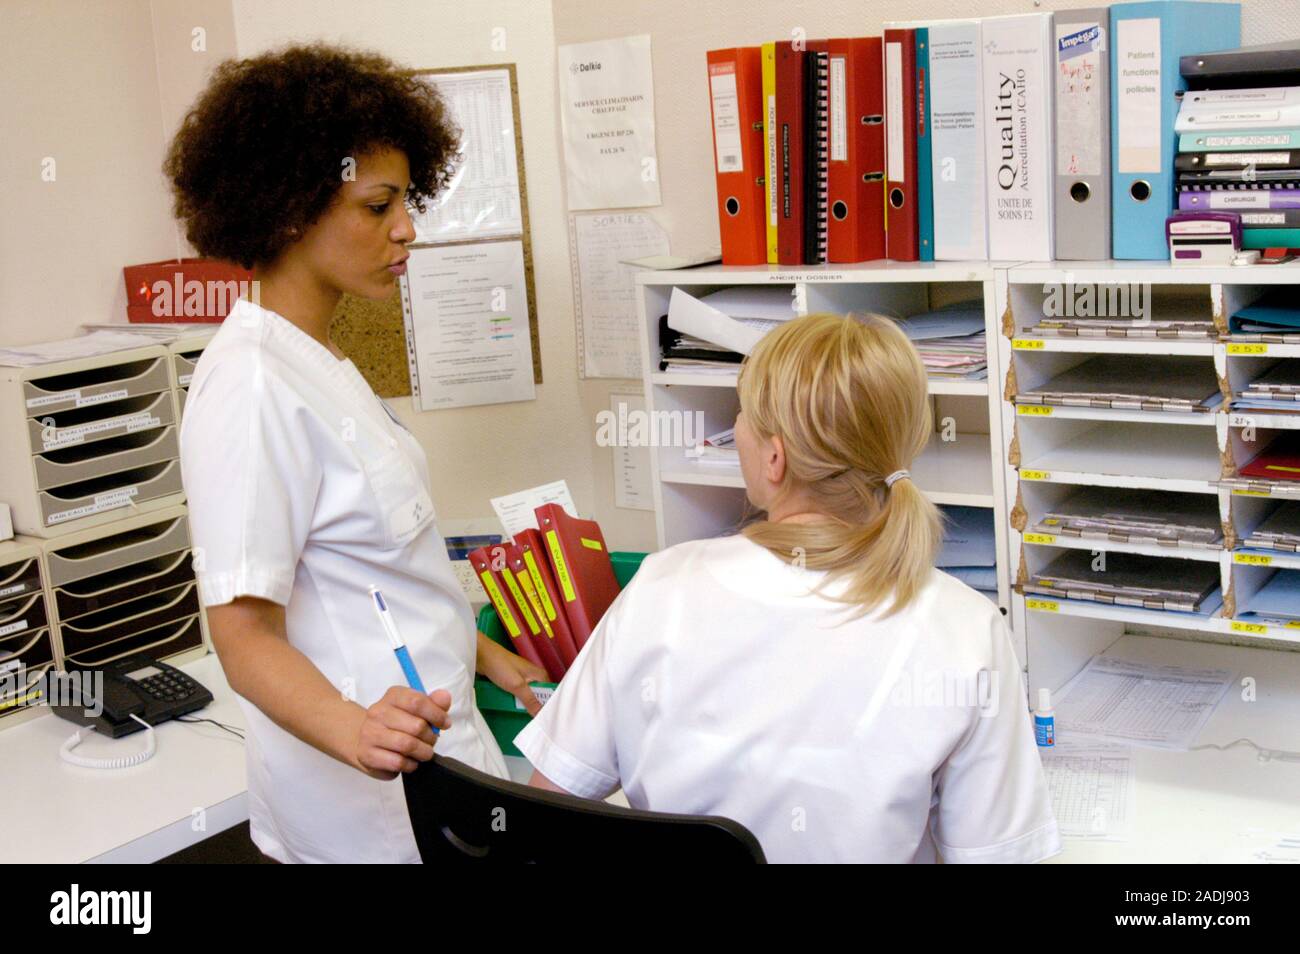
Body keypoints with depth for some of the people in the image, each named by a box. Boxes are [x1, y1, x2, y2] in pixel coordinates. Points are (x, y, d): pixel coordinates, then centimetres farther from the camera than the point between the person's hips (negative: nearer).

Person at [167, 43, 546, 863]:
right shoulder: (253, 383, -21)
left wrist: (479, 652, 20)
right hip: (376, 797, -9)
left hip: (421, 739, 9)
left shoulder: (321, 362, 8)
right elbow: (245, 631, -24)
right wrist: (354, 730, -39)